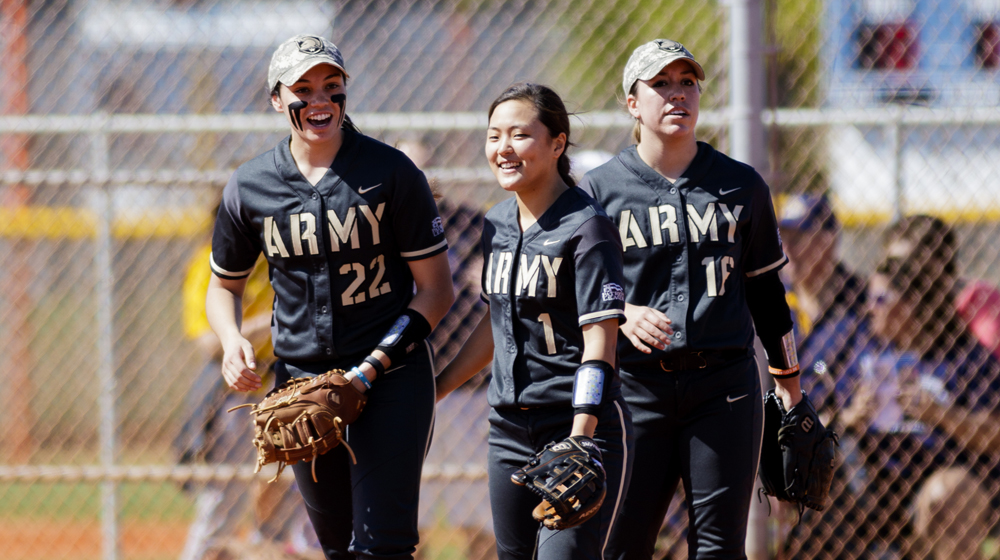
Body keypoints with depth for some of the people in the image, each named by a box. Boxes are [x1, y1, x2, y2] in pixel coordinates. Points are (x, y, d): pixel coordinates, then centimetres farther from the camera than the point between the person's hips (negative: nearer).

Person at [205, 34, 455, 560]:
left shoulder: (392, 173, -7)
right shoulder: (249, 188, 2)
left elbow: (436, 289, -5)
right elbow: (224, 284, 16)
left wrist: (373, 368, -16)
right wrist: (232, 342, -7)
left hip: (392, 375, -3)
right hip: (299, 375, 4)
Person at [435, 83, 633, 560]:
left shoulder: (586, 228, -12)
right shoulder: (497, 223, 11)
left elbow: (599, 344, -17)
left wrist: (580, 440, -25)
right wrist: (434, 391, 23)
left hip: (584, 427, -8)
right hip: (510, 428, 8)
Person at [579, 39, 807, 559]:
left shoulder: (741, 186, 10)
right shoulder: (600, 189, 4)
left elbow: (765, 287, 16)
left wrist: (789, 389, 16)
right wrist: (621, 315, -17)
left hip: (724, 384, 1)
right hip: (636, 385, -1)